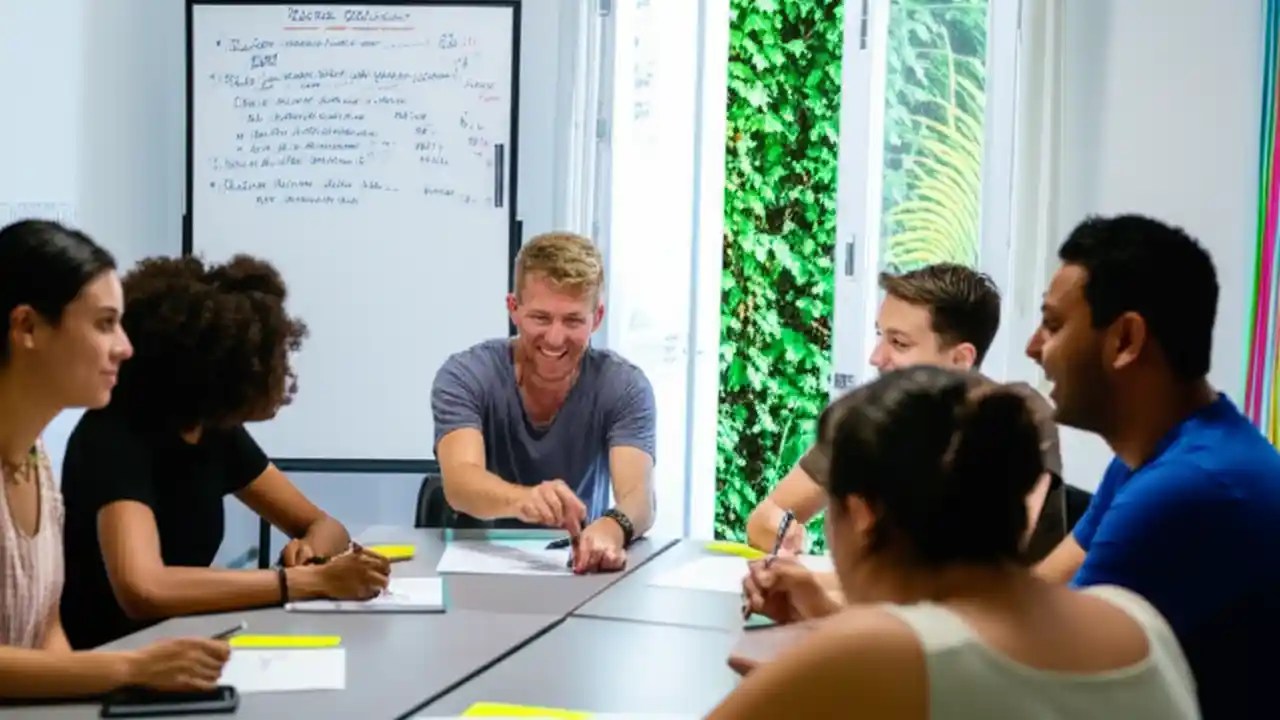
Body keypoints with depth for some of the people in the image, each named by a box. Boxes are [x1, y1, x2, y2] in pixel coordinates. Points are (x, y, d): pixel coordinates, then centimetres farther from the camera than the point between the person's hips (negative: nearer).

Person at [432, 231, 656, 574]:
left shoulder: (623, 387, -6)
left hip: (580, 567, 1)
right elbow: (459, 481, -25)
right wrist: (522, 499, -46)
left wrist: (613, 527, -44)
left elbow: (638, 497, -20)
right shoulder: (465, 377, -8)